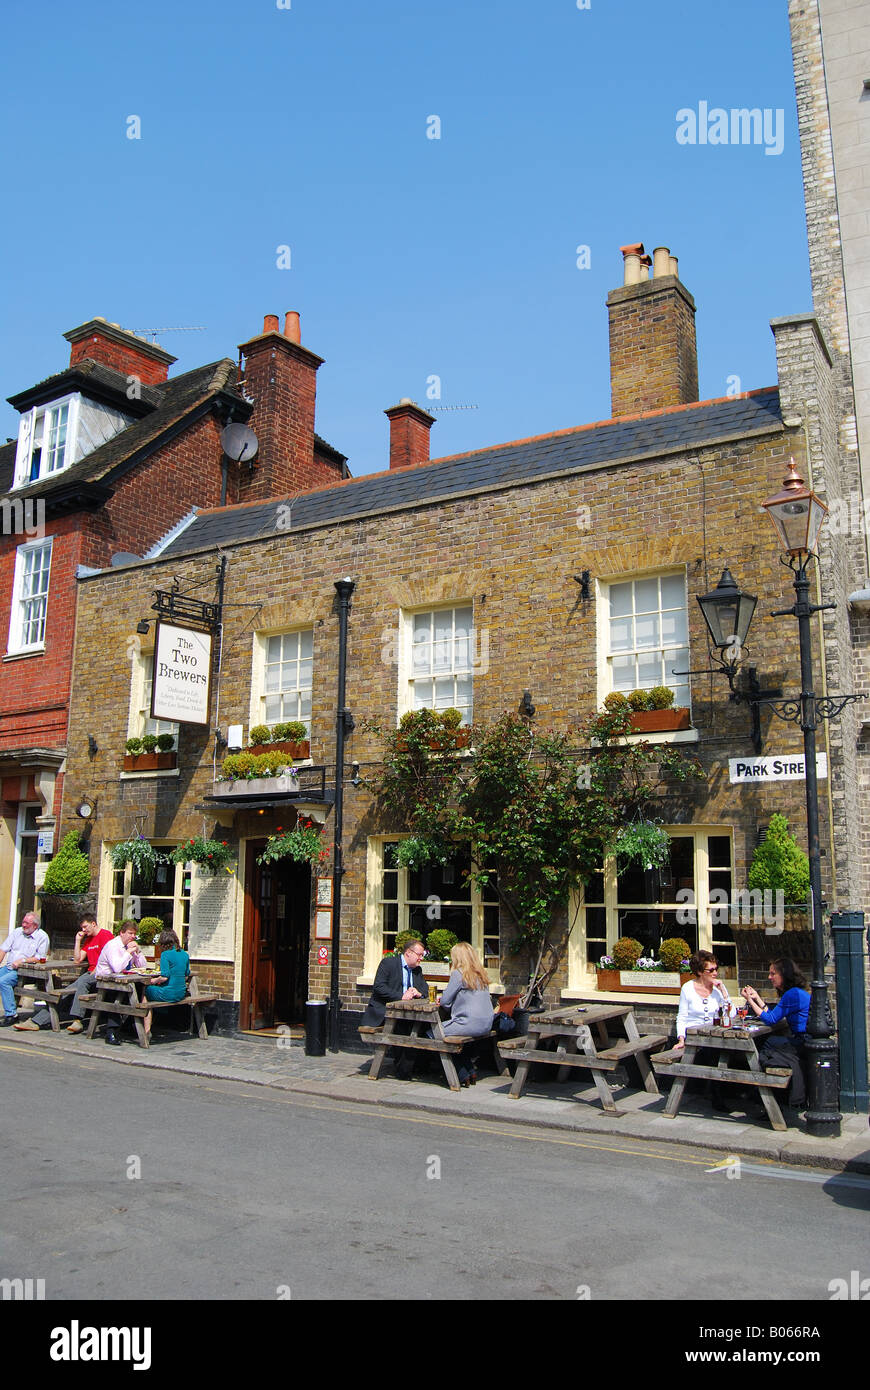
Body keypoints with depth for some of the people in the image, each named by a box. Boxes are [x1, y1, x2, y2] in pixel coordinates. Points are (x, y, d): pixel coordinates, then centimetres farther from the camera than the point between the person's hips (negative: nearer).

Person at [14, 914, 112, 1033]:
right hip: (90, 973, 9)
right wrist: (78, 940, 12)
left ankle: (77, 1020, -42)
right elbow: (77, 960, 18)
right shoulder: (88, 939, 25)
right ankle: (36, 1021, -7)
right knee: (64, 993, -5)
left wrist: (95, 972, -18)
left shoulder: (105, 934, -4)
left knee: (82, 981, -37)